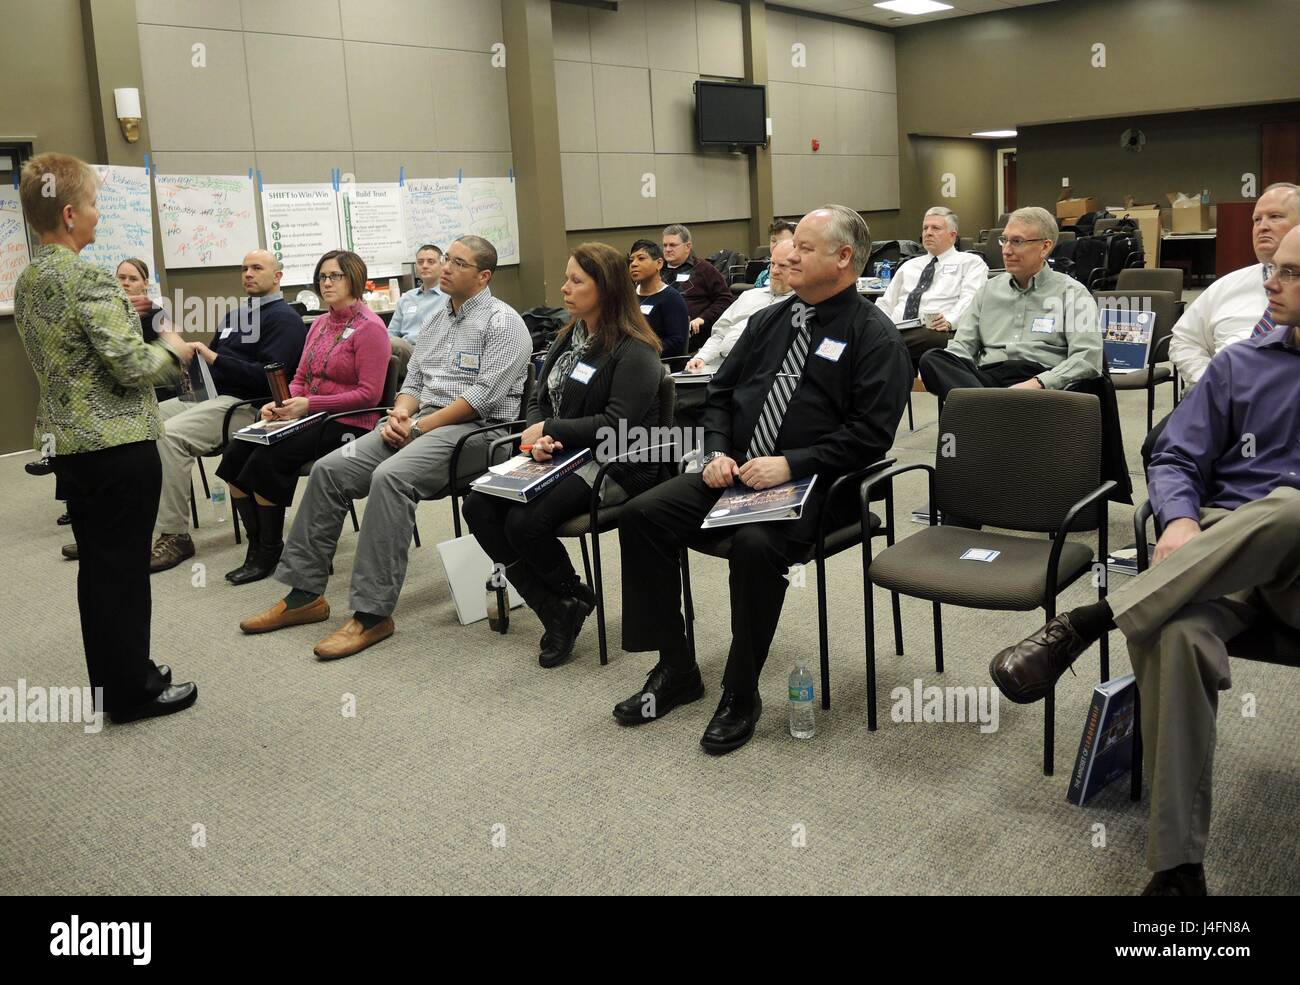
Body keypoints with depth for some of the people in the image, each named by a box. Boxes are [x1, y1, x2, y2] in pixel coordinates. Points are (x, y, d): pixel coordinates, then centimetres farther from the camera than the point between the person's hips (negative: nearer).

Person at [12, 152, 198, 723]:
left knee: (97, 564, 15)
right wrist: (172, 352, -2)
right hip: (119, 444, -9)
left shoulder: (27, 282, 10)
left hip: (67, 442, 9)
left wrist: (133, 325, 19)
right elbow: (131, 366, -21)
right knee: (126, 566, 0)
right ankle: (134, 691, 11)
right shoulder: (89, 280, -18)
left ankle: (109, 681, 26)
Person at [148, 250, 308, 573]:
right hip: (205, 396, 9)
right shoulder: (235, 315, 25)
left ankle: (175, 536, -21)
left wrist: (215, 358, -19)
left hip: (243, 404, -9)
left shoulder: (284, 319, -4)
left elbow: (269, 376, -17)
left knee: (170, 435, -28)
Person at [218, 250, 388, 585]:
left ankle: (270, 552, -9)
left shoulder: (369, 327, -9)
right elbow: (300, 378, 19)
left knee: (267, 458, -25)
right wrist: (281, 403, -3)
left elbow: (369, 394, -15)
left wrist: (310, 404, -19)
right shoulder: (320, 324, 17)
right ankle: (258, 546, -3)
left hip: (348, 425, -8)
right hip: (309, 417, 8)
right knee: (236, 454, -11)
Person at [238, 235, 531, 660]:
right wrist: (400, 414, -2)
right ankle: (304, 593, -2)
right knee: (328, 470, -9)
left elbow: (483, 395, -16)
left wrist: (421, 425, -17)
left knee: (390, 477, -34)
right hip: (417, 424, 8)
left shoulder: (502, 322, -5)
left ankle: (372, 613, -29)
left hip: (474, 428, -8)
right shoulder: (436, 319, 21)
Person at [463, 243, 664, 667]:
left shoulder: (635, 352, -10)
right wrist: (539, 437, -8)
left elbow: (616, 425, -19)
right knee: (478, 506, -13)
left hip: (613, 466, -8)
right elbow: (538, 400, 15)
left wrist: (551, 430, -13)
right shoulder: (569, 337, 15)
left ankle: (574, 599, 4)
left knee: (525, 523, -27)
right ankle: (555, 610, -7)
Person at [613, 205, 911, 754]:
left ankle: (741, 693, -14)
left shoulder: (873, 336, -4)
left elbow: (871, 433, -13)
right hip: (736, 473, 7)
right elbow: (720, 394, 19)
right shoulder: (769, 321, 16)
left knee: (755, 544, -36)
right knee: (642, 515, -12)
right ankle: (675, 670, -1)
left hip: (811, 485, -6)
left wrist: (791, 463, -20)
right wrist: (717, 452, 1)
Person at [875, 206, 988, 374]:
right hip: (895, 332, 3)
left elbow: (970, 299, -1)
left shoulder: (970, 262, 16)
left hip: (934, 333, -3)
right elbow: (887, 303, 27)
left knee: (931, 338, -41)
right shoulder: (909, 266, 33)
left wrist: (950, 321, -22)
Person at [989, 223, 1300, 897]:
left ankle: (1084, 624, -35)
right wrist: (1181, 522, -10)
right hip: (1220, 555, 1)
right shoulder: (1240, 364, 17)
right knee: (1178, 635, -35)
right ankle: (1177, 865, -26)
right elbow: (1175, 460, 12)